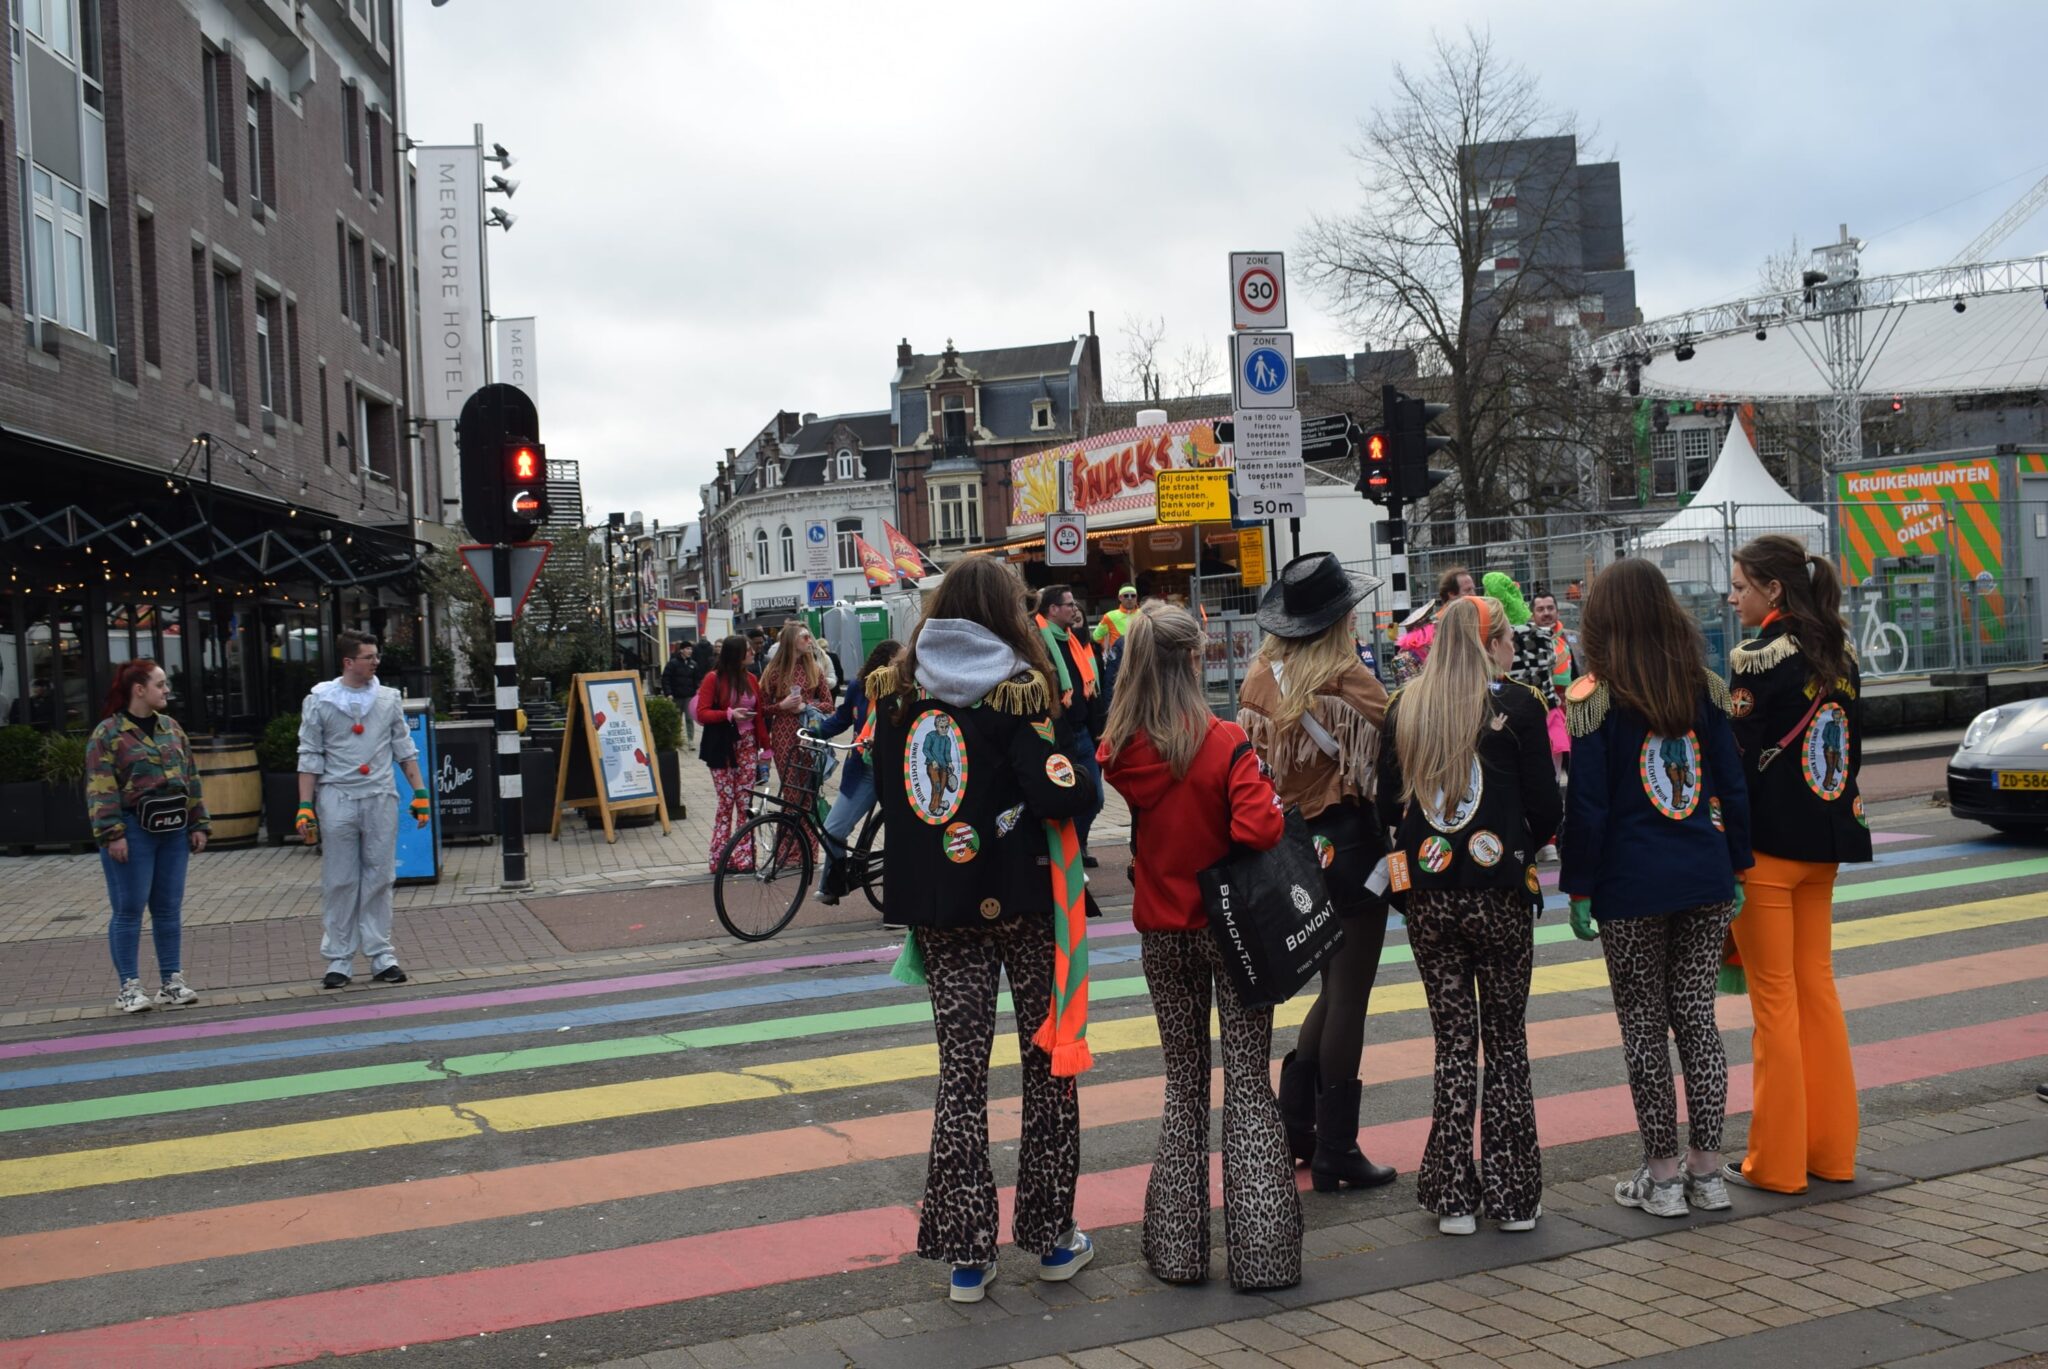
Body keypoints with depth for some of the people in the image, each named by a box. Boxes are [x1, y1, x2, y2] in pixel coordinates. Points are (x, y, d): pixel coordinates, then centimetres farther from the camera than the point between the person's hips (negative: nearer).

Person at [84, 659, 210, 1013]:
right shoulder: (107, 734, -5)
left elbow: (190, 778, 15)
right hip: (133, 832, -6)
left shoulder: (171, 727, 13)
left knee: (169, 908, 10)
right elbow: (101, 790, -9)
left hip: (172, 831, 6)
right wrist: (111, 834, -15)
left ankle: (172, 982, 17)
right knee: (130, 909, 1)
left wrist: (198, 824, 11)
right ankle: (129, 987, 8)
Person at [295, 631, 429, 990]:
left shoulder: (388, 699, 7)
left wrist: (420, 792, 8)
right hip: (337, 799, -2)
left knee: (379, 879, 5)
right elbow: (310, 758, 2)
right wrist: (305, 806, -3)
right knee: (339, 883, 3)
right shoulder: (319, 702, 0)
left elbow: (405, 750, 13)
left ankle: (381, 955, 13)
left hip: (380, 798, 2)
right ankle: (338, 960, 11)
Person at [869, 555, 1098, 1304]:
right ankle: (1051, 1235, 21)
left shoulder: (896, 690, 3)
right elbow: (1060, 793, -19)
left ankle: (966, 1253, 11)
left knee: (960, 1071, 9)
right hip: (1022, 902, -3)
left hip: (936, 906, 4)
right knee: (1048, 1060, 12)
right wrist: (1086, 778, 1)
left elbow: (883, 789, 12)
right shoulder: (1016, 688, -12)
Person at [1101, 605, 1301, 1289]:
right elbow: (1258, 829, -27)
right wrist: (1272, 800, -5)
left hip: (1162, 932, 4)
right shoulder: (1226, 744, -17)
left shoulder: (1120, 751, -7)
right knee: (1249, 1082, 6)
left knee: (1183, 1081, 16)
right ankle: (1260, 1249, 6)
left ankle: (1177, 1245, 20)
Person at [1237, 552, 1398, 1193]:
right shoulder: (1351, 681, -16)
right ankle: (1335, 1152, 10)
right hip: (1349, 845, -6)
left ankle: (1293, 1126, 23)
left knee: (1333, 987, 21)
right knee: (1348, 998, 4)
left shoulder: (1259, 677, 0)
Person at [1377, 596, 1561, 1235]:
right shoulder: (1517, 705, -6)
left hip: (1427, 896, 3)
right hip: (1499, 894, -2)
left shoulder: (1404, 709, 3)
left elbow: (1388, 805, 5)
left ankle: (1454, 1197, 14)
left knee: (1453, 1041, 11)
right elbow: (1547, 809, -6)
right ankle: (1512, 1196, 15)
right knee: (1506, 1039, 10)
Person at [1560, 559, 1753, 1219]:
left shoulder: (1596, 700, -9)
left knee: (1644, 1026, 6)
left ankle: (1662, 1175, 12)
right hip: (1704, 875, 4)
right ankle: (1706, 1170, 17)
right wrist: (1736, 867, 14)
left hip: (1632, 883, -4)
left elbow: (1587, 805, -9)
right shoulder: (1705, 688, 3)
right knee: (1697, 1017, 12)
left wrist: (1579, 888, -2)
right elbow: (1733, 785, 6)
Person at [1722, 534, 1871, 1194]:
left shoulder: (1755, 659, -15)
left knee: (1774, 997, 0)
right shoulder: (1840, 657, 7)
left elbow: (1737, 759, -16)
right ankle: (1830, 1148, 22)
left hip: (1767, 844, -7)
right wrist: (1840, 821, 19)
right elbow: (1851, 748, 13)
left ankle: (1777, 1160, 8)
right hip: (1822, 842, 7)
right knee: (1816, 986, 15)